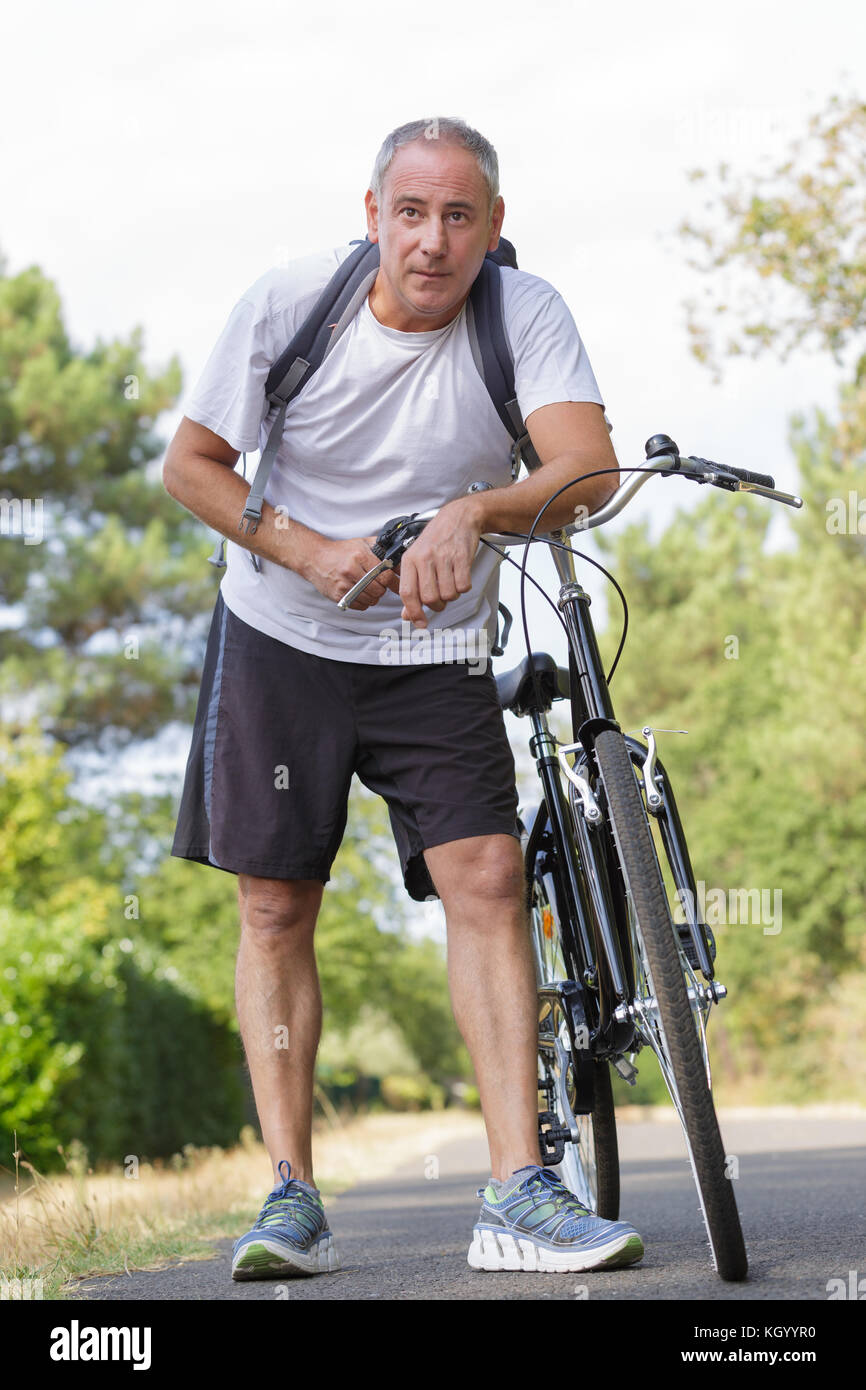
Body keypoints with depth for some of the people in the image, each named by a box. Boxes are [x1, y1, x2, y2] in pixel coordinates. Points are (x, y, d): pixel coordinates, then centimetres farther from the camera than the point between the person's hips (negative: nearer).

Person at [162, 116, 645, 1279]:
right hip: (281, 640, 1)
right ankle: (292, 1197, 6)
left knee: (487, 878, -16)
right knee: (276, 908, -1)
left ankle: (519, 1195, -14)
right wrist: (312, 552, -18)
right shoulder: (290, 302, -11)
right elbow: (192, 464, -4)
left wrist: (471, 513, -44)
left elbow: (589, 469, -25)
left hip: (438, 656, 0)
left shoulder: (526, 314, -13)